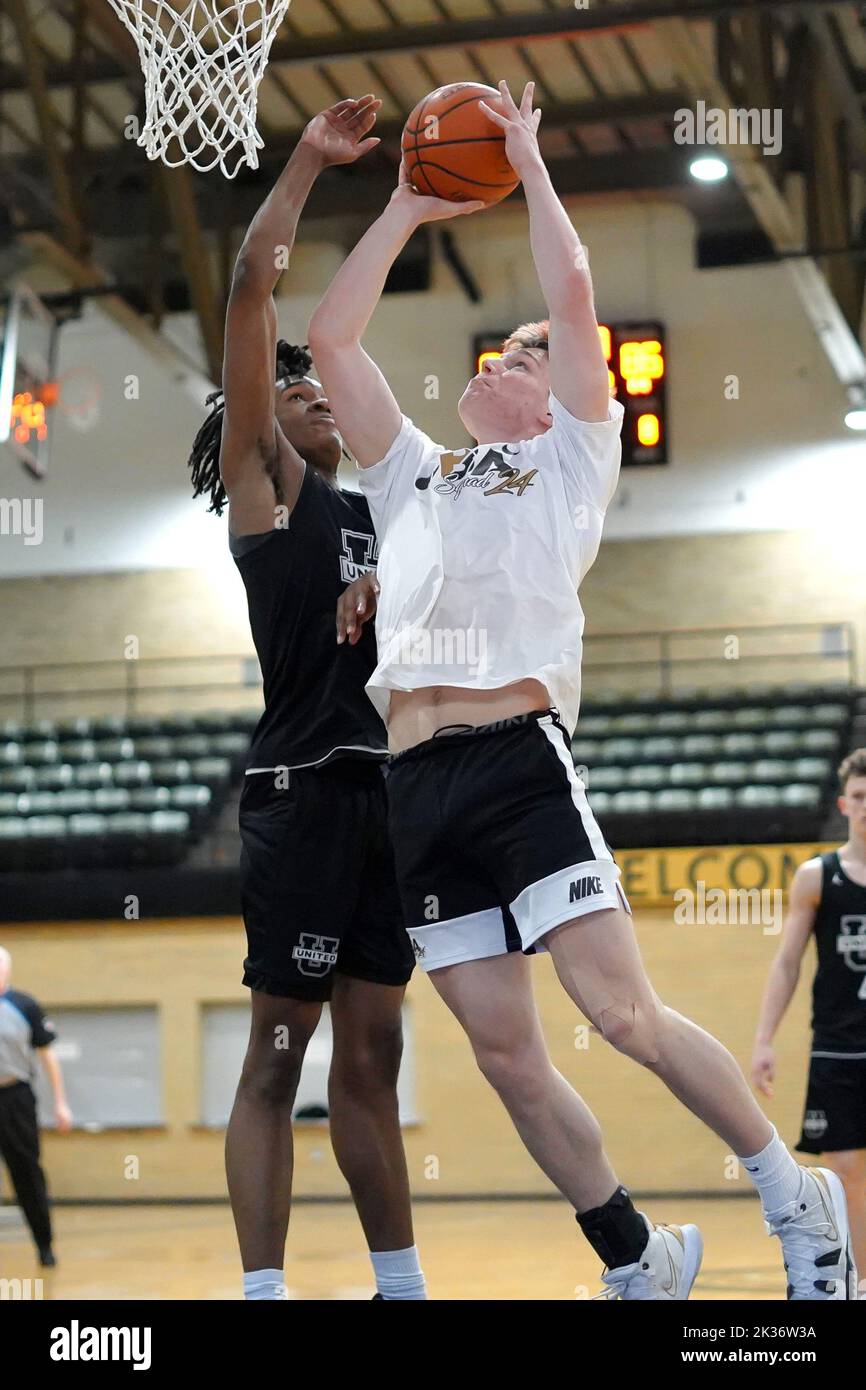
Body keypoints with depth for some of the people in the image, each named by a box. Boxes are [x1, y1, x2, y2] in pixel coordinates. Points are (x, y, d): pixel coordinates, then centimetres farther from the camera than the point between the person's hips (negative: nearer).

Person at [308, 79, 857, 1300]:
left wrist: (529, 160, 14)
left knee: (623, 1014, -12)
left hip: (520, 757, -5)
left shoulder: (571, 461, 14)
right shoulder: (412, 477, 28)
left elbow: (573, 290, 4)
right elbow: (331, 338, 24)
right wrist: (408, 209, 27)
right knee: (506, 1053, 3)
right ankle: (640, 1259, 16)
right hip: (417, 780, 5)